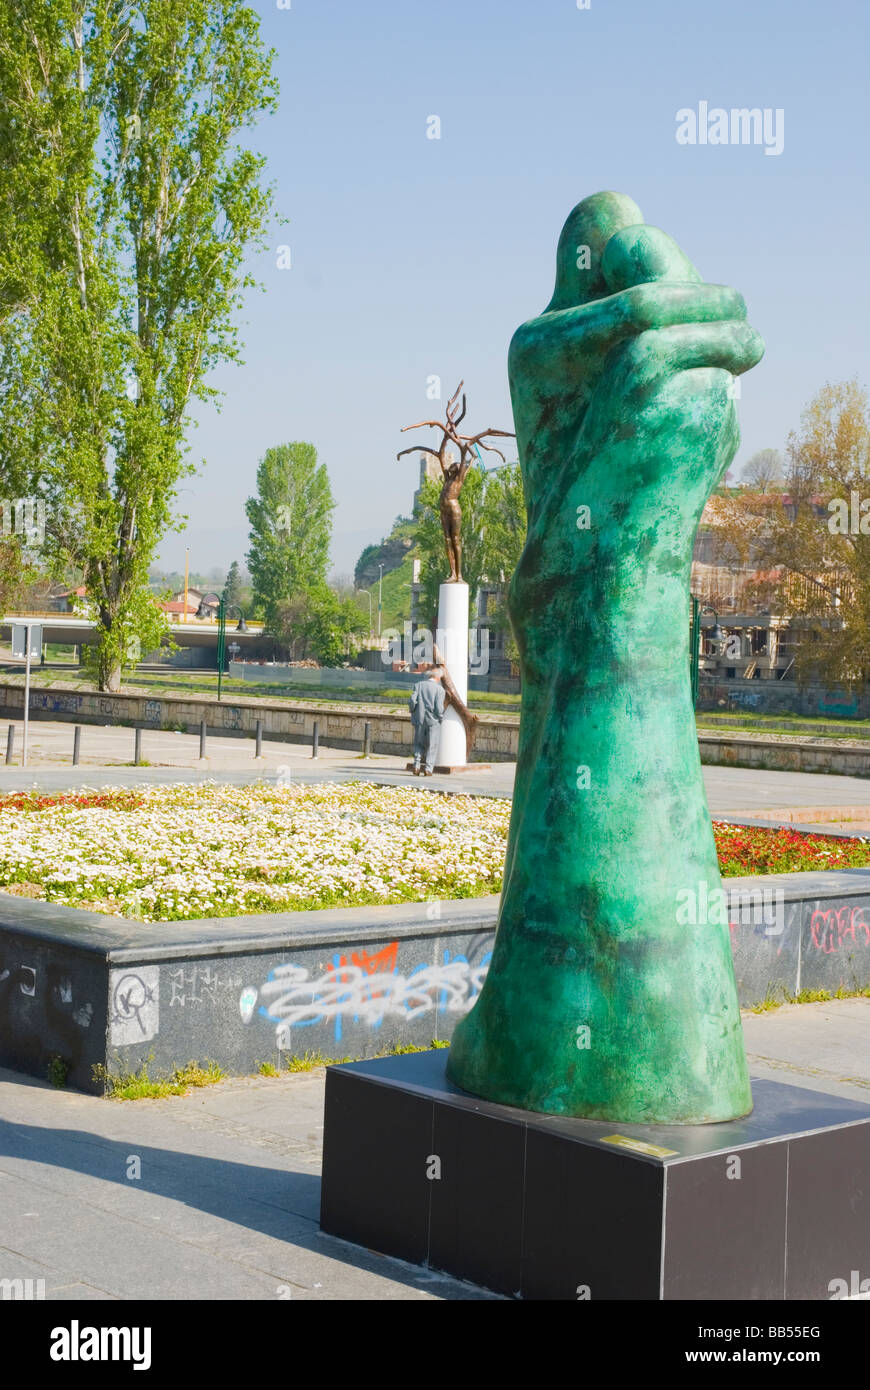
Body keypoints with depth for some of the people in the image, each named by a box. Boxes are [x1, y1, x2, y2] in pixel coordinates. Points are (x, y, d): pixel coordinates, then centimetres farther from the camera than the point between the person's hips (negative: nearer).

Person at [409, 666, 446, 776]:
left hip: (419, 719, 3)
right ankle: (428, 768, 2)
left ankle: (416, 765, 4)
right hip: (433, 721, -2)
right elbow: (439, 708, -13)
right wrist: (441, 717, 5)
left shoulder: (418, 685, 0)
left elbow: (412, 701, -7)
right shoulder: (439, 689, -8)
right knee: (431, 746, 7)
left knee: (419, 744, 15)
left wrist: (413, 712, 10)